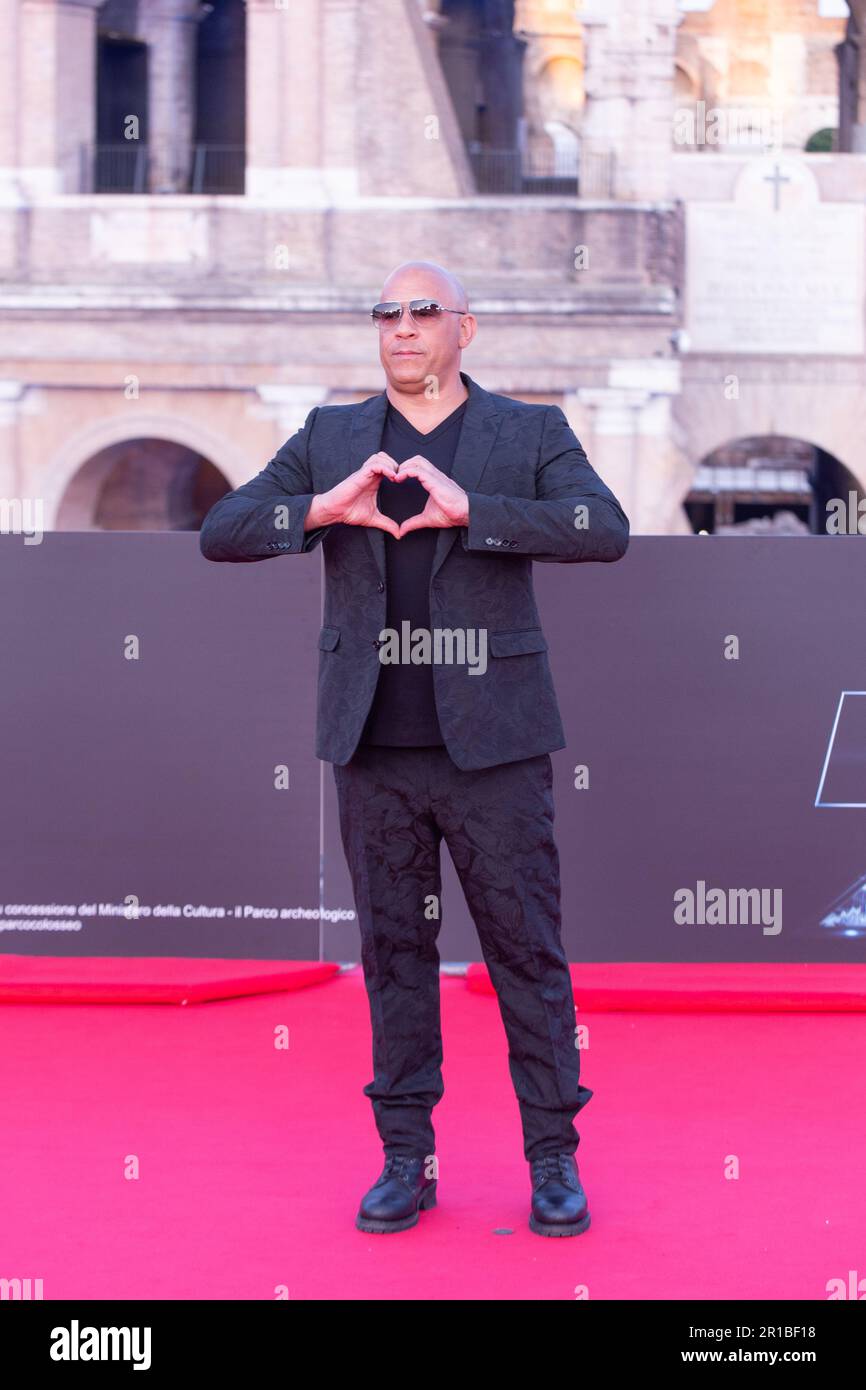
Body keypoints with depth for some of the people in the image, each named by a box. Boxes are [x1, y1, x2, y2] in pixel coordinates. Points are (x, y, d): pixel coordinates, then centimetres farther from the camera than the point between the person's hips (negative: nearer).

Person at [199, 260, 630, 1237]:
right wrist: (323, 509, -14)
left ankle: (554, 1158, 9)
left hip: (491, 745, -2)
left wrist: (470, 511, -21)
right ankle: (406, 1158, 15)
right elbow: (221, 532, 4)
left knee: (527, 947, 1)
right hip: (376, 750, 2)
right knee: (393, 952, 7)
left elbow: (605, 532, -12)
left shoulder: (529, 434, 4)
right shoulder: (331, 438, 11)